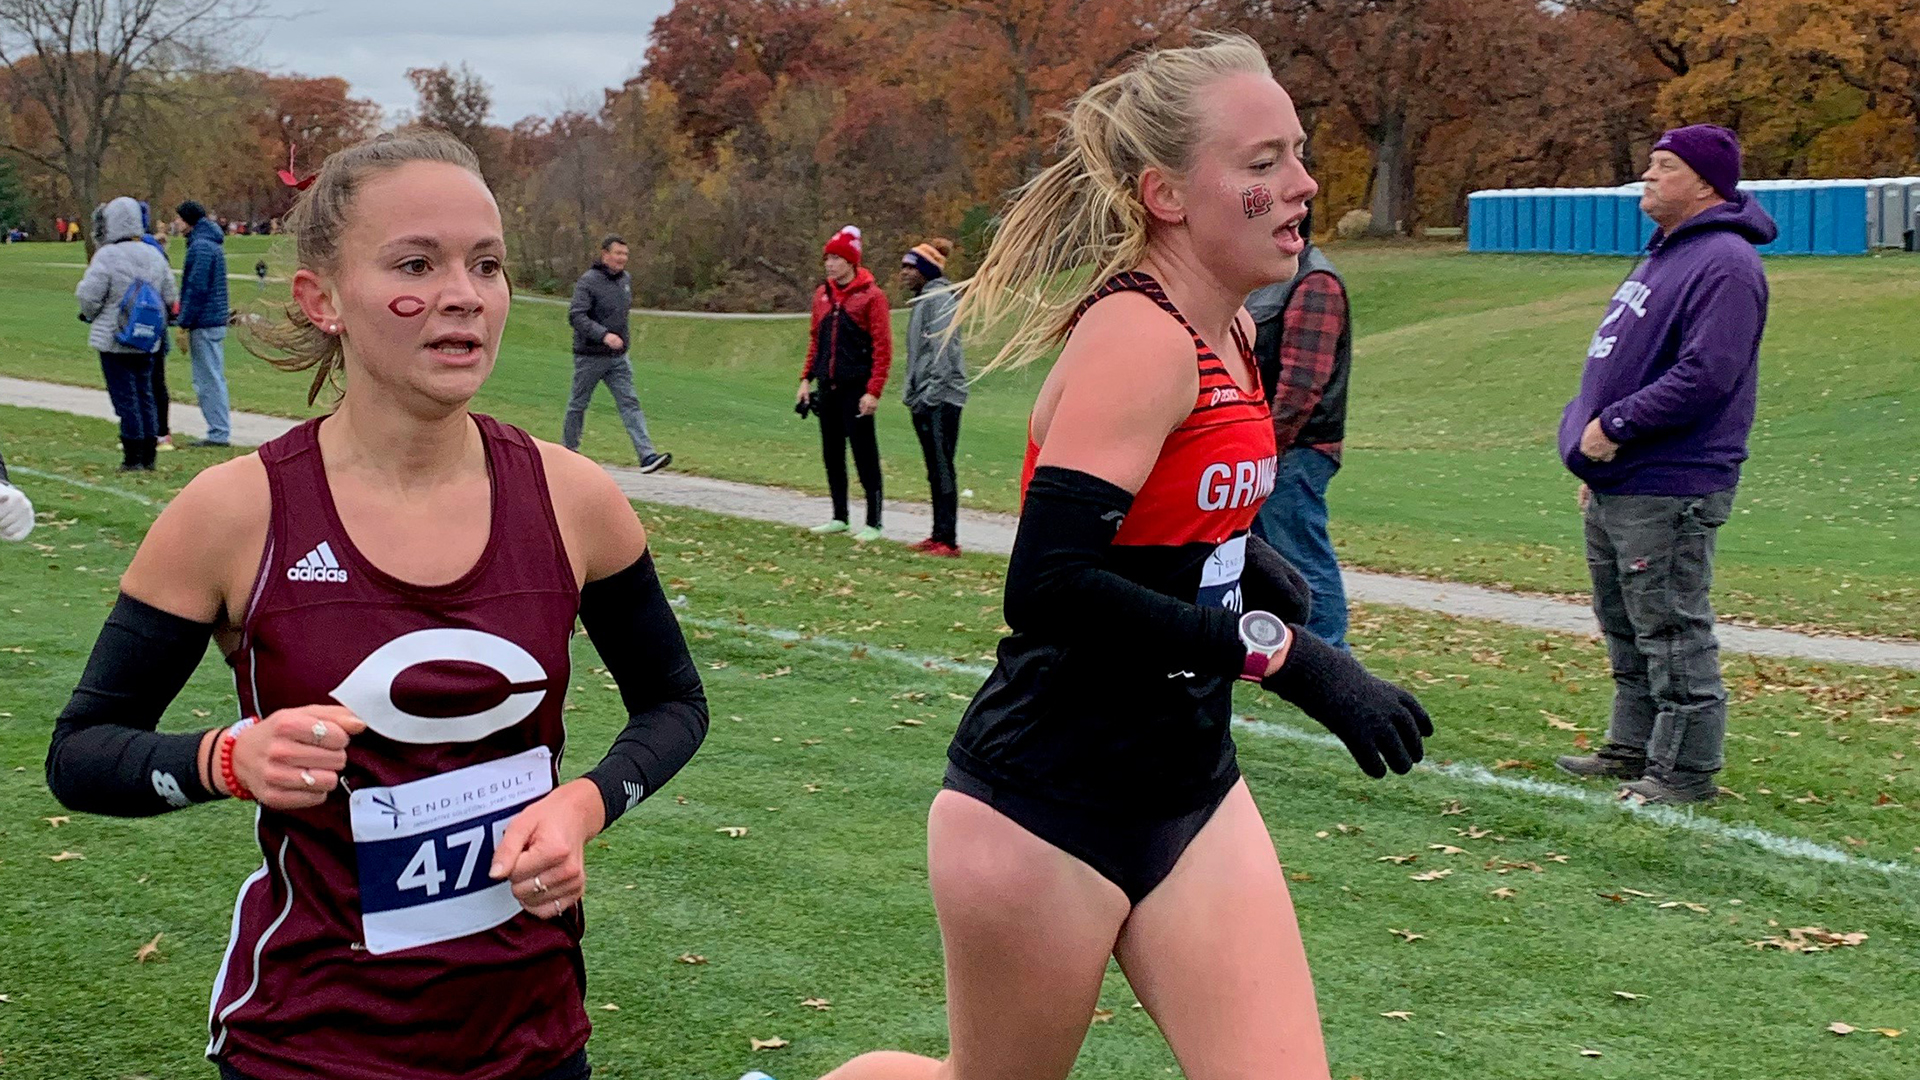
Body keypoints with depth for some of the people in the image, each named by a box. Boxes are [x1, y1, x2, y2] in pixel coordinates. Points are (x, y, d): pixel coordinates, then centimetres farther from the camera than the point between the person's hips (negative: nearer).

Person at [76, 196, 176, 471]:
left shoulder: (107, 256, -15)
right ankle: (148, 456, 16)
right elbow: (171, 298, 10)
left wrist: (90, 314, 6)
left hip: (113, 339, -6)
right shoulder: (154, 255, 4)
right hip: (147, 341, 6)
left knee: (124, 397, -1)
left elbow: (89, 296, -15)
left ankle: (133, 457, 0)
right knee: (145, 394, 13)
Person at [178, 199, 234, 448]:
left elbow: (196, 288, -19)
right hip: (217, 320, 10)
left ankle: (219, 433, -4)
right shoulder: (213, 243, 17)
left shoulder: (200, 246, -14)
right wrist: (186, 320, 20)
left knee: (209, 380, -6)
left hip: (204, 324, -10)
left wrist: (184, 322, -15)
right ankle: (221, 431, 17)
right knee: (215, 378, 13)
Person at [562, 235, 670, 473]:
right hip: (590, 356, -5)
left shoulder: (626, 280, 8)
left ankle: (647, 456, -16)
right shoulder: (588, 282, -15)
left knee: (629, 404, -6)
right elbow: (576, 316, -24)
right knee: (578, 404, 10)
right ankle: (568, 451, 27)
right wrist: (604, 335, -34)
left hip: (618, 357, 5)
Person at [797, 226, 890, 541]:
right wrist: (806, 378, 12)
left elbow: (883, 347, -10)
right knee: (832, 454, 11)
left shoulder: (871, 295, -7)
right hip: (828, 387, 7)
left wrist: (873, 391, -15)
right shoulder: (822, 294, 12)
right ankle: (840, 517, 22)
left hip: (856, 388, -7)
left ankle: (873, 523, 1)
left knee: (865, 455, -4)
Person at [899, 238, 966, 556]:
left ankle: (947, 540, -8)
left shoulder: (940, 298, -10)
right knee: (936, 470, 12)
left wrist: (929, 394, -20)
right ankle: (939, 535, 18)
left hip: (940, 398, -10)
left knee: (942, 468, -9)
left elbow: (943, 350, -18)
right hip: (925, 399, 10)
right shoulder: (923, 299, 20)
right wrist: (913, 394, 18)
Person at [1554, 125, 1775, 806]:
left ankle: (1688, 769, 1)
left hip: (1668, 492, -10)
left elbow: (1705, 375, -25)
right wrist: (1594, 455, 22)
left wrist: (1615, 425, -20)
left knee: (1672, 630, -5)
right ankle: (1633, 747, 28)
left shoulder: (1725, 264, -15)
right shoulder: (1662, 255, 18)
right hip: (1616, 484, 10)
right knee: (1624, 626, 17)